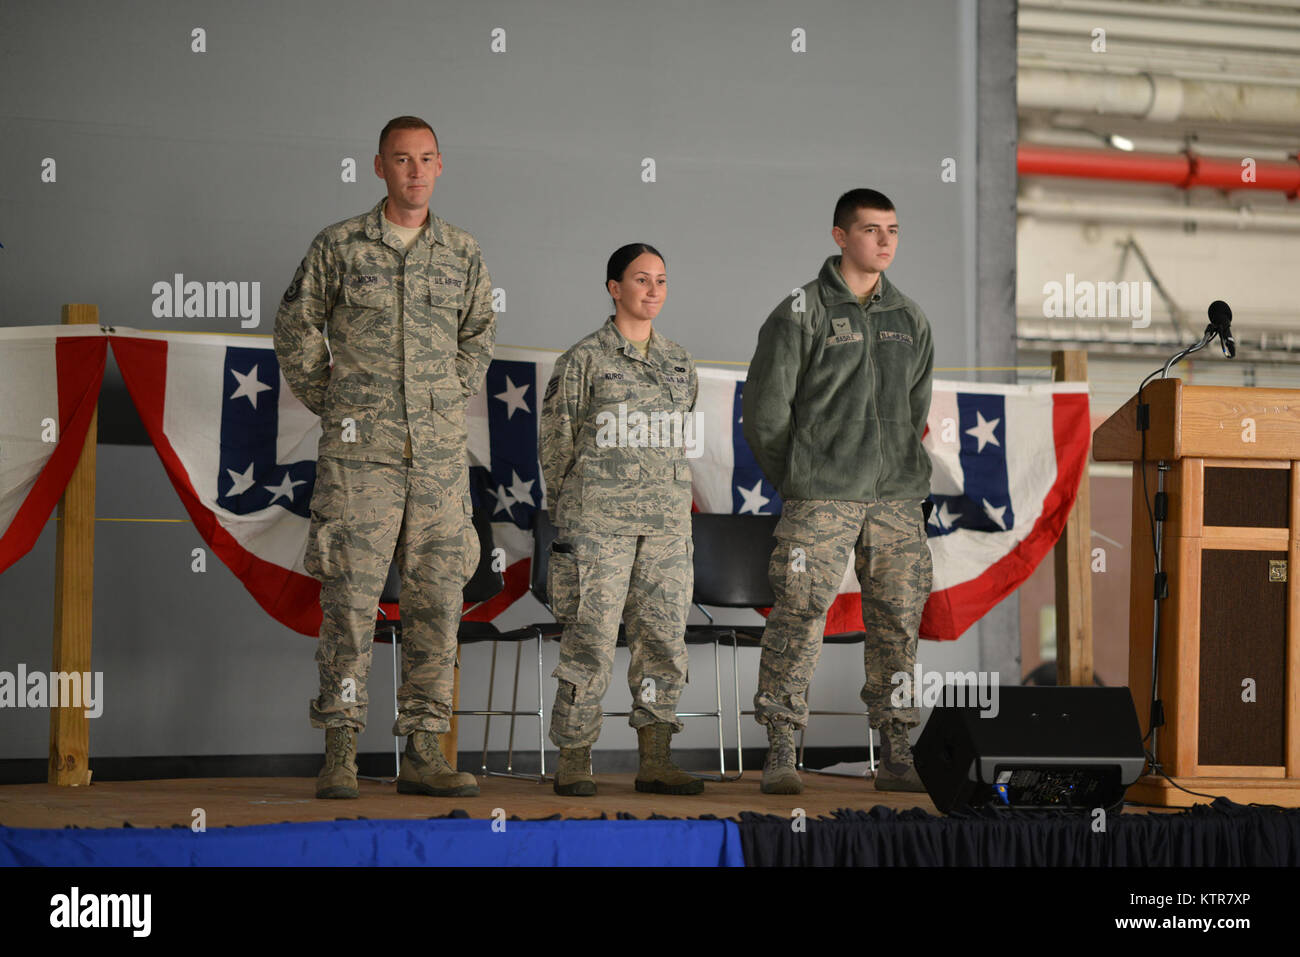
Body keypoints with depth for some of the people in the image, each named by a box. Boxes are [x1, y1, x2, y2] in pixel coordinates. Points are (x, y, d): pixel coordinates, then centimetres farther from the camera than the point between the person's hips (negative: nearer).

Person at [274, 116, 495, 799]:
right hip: (358, 449, -3)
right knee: (350, 595, -6)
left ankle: (423, 751, 8)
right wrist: (329, 403, 6)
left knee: (437, 597, 3)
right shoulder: (339, 245, 2)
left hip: (440, 452, 3)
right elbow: (296, 326, 9)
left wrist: (452, 400, 13)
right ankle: (339, 754, -2)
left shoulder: (463, 253, 10)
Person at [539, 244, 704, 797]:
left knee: (665, 638, 1)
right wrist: (571, 517, 5)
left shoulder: (680, 363, 15)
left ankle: (655, 762, 8)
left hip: (666, 522, 5)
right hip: (599, 520, -5)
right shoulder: (584, 361, 0)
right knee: (591, 640, -6)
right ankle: (573, 764, 0)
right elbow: (557, 442, 4)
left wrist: (672, 509, 16)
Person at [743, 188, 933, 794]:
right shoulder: (801, 313, -2)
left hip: (897, 498, 5)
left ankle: (896, 756, 12)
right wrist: (797, 481, 1)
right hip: (820, 500, -5)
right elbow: (765, 409, -1)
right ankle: (779, 755, -2)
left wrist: (905, 471, 13)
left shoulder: (909, 319, 14)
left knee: (898, 620, 5)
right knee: (800, 617, -9)